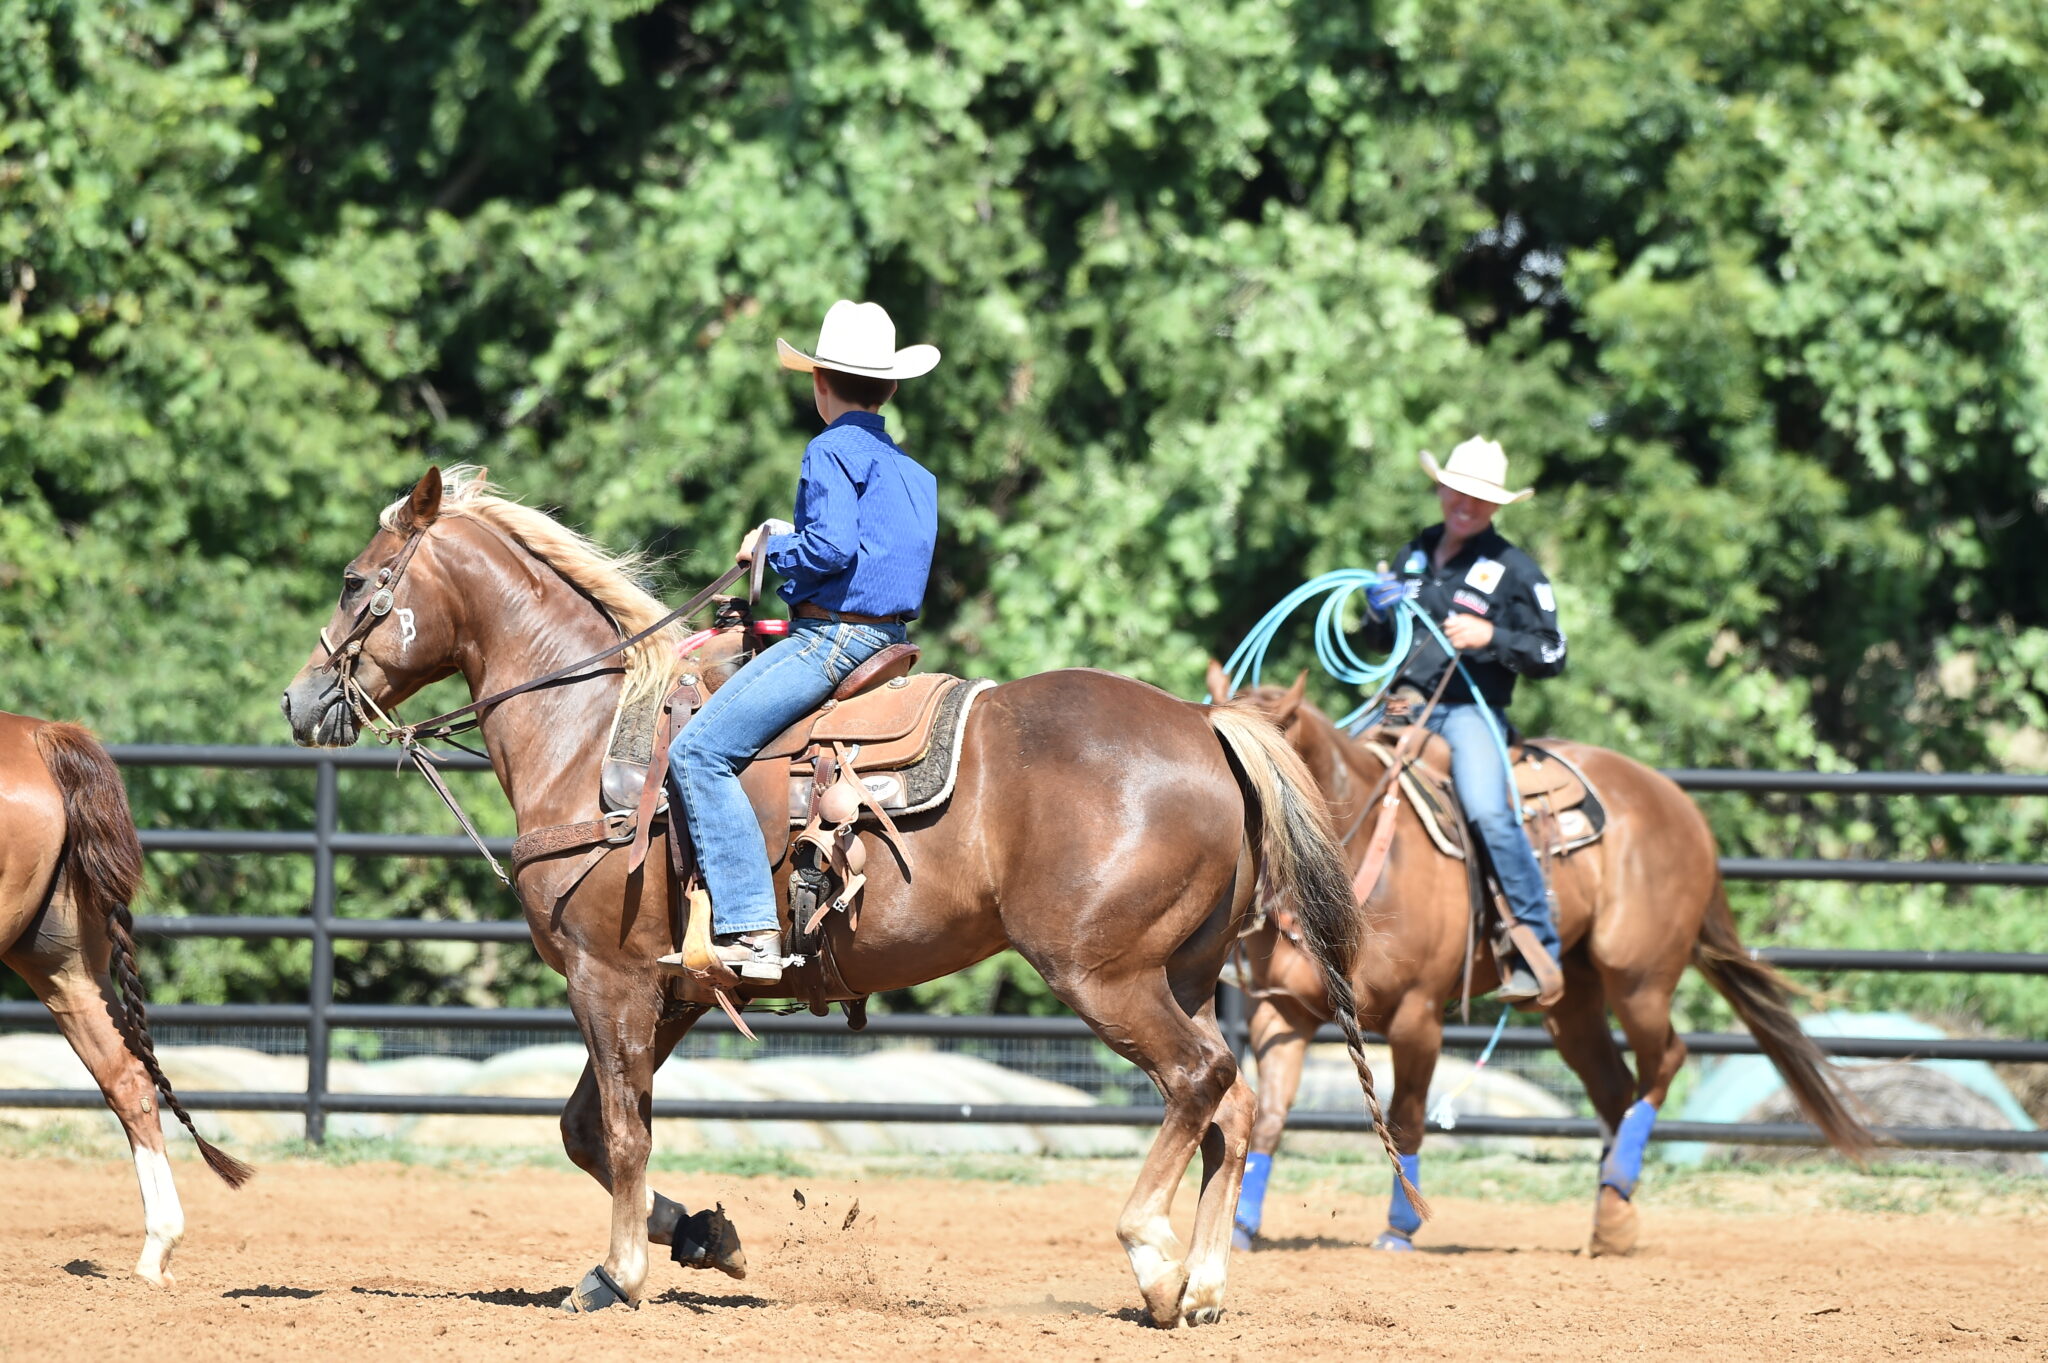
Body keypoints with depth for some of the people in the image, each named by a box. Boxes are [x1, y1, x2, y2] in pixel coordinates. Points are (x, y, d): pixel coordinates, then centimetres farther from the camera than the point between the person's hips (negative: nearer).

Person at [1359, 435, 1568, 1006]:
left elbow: (1551, 655, 0)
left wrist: (1490, 637, -16)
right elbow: (1380, 640, 26)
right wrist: (1378, 611, 2)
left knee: (1488, 811, -30)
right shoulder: (1415, 555, 17)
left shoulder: (1514, 569, 2)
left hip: (1470, 710, -6)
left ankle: (1540, 954, -27)